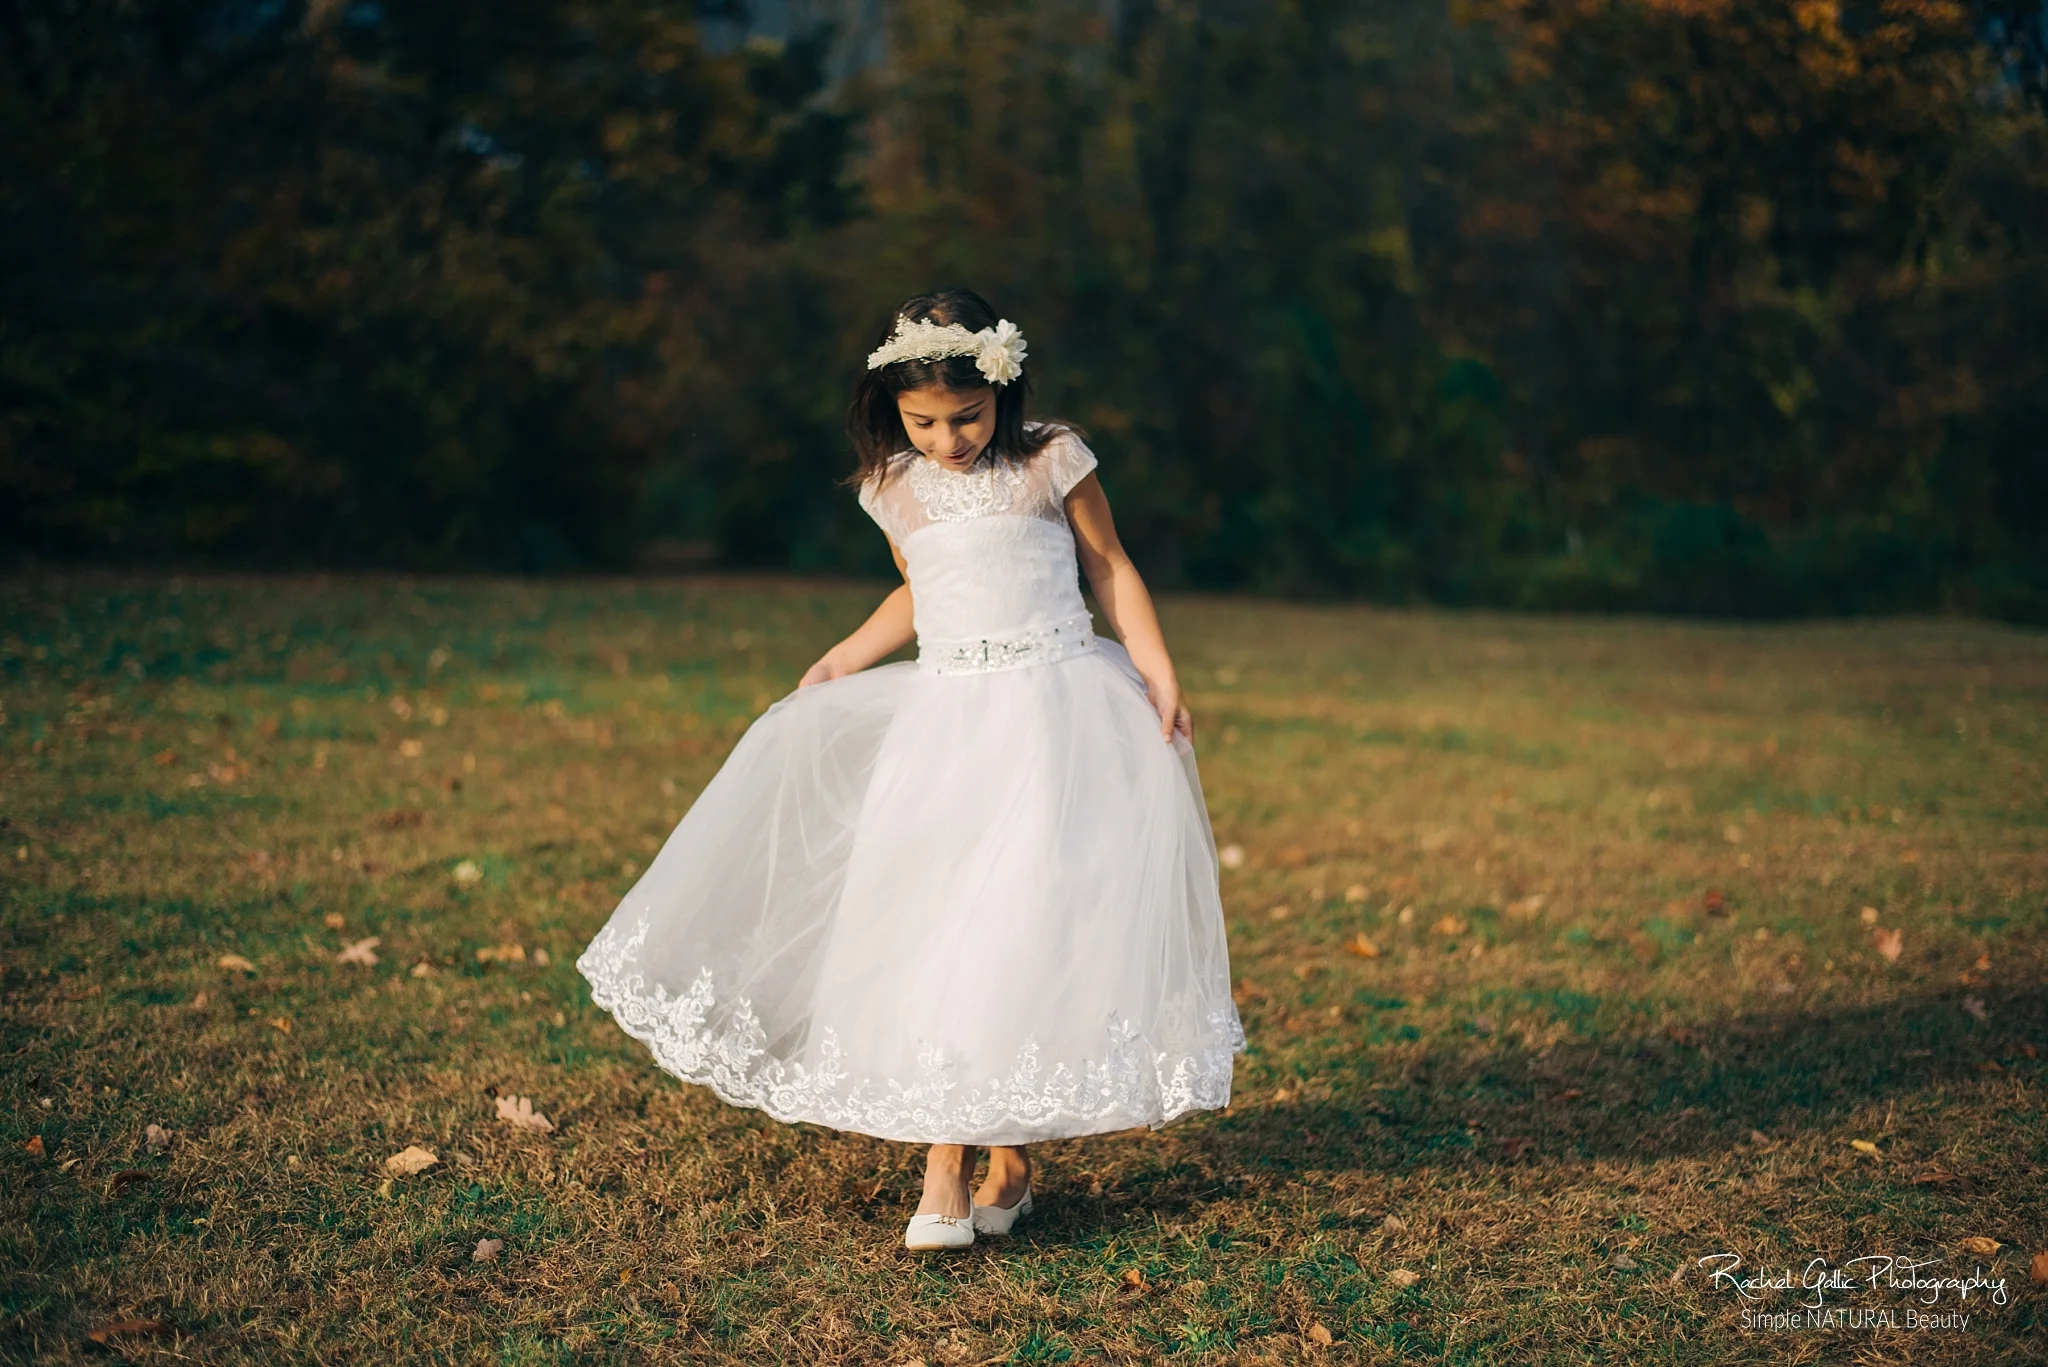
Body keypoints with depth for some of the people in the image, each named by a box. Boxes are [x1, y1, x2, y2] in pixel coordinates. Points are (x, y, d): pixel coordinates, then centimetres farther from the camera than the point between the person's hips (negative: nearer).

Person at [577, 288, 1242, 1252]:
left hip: (1057, 710, -3)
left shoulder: (1050, 464, -3)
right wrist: (838, 665, 15)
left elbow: (1110, 567, 5)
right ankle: (946, 1166, -3)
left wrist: (1159, 675, -4)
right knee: (935, 929, -6)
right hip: (944, 717, 3)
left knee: (1032, 922, -7)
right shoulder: (896, 490, 8)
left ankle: (1010, 1156, 4)